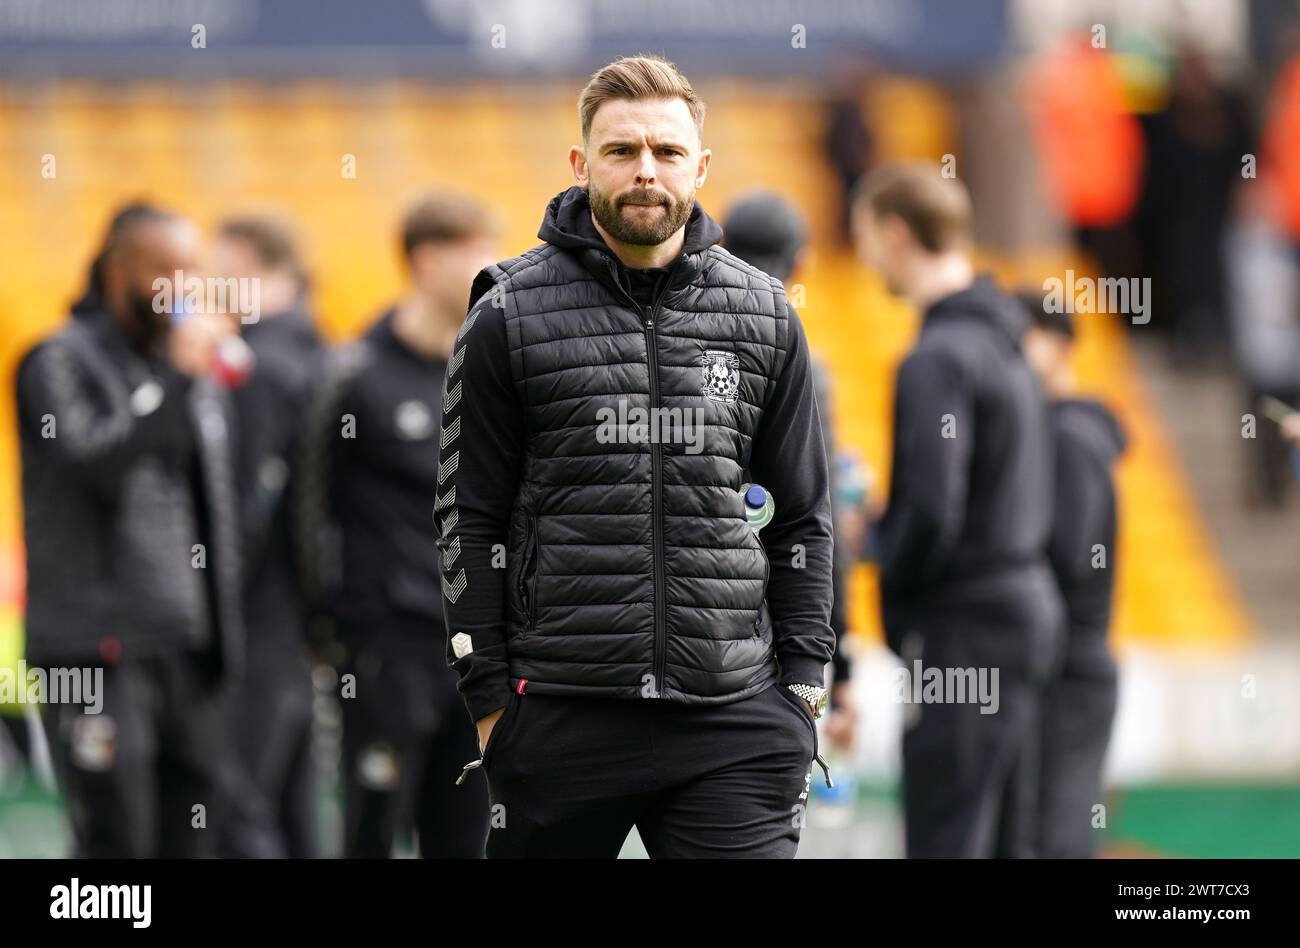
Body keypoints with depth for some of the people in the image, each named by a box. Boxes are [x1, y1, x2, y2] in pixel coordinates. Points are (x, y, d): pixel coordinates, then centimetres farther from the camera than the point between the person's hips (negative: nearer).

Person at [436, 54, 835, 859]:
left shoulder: (765, 316, 9)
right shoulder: (510, 317, 2)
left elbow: (803, 516, 14)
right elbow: (469, 520, 3)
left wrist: (803, 687, 7)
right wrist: (489, 698, -2)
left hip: (732, 720, 1)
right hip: (559, 720, -1)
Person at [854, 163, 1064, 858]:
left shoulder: (937, 360, -16)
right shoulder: (1003, 343, 13)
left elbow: (930, 511, -24)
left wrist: (893, 592, -5)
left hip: (963, 627, -10)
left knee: (943, 843, -8)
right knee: (1004, 843, 14)